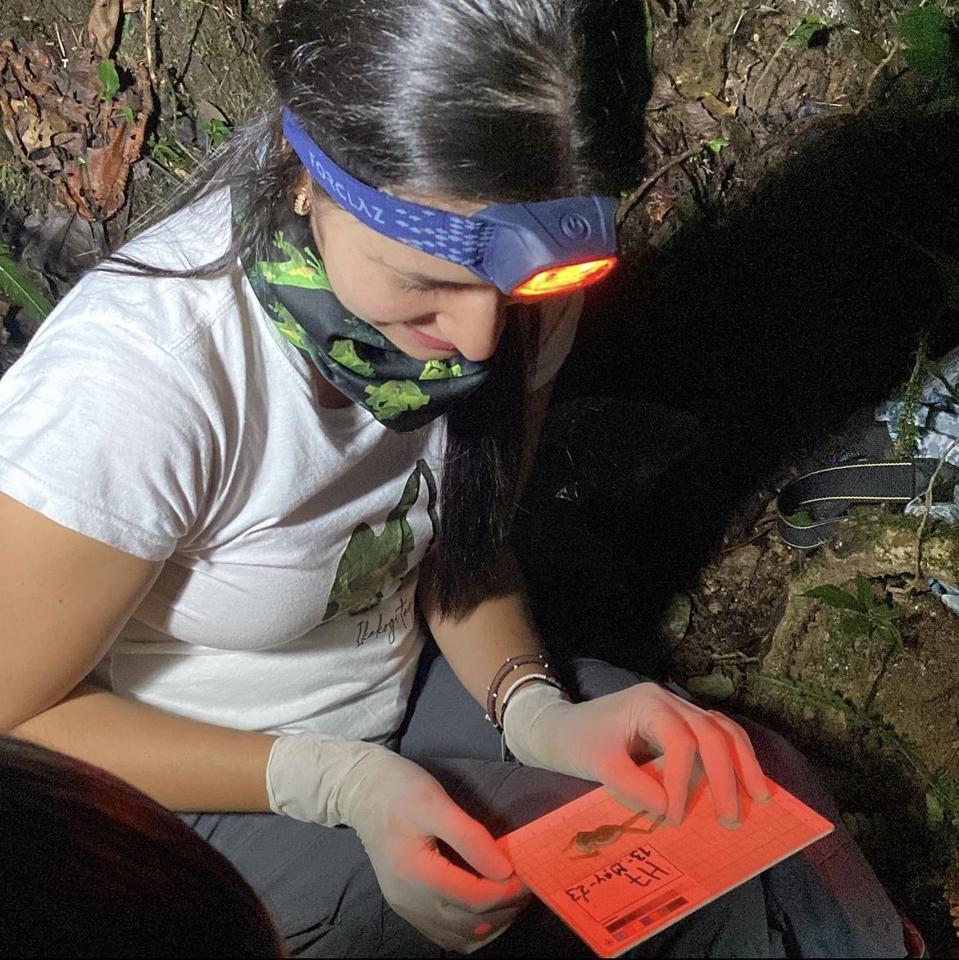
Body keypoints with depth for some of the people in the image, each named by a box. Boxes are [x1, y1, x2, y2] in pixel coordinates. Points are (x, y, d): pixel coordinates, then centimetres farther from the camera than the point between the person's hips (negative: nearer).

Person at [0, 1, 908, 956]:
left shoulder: (515, 280, -15)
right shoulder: (137, 380, -34)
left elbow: (463, 539, 1)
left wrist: (539, 713, -18)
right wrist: (339, 782, -29)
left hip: (402, 683, 5)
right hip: (191, 788, -5)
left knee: (753, 787, -11)